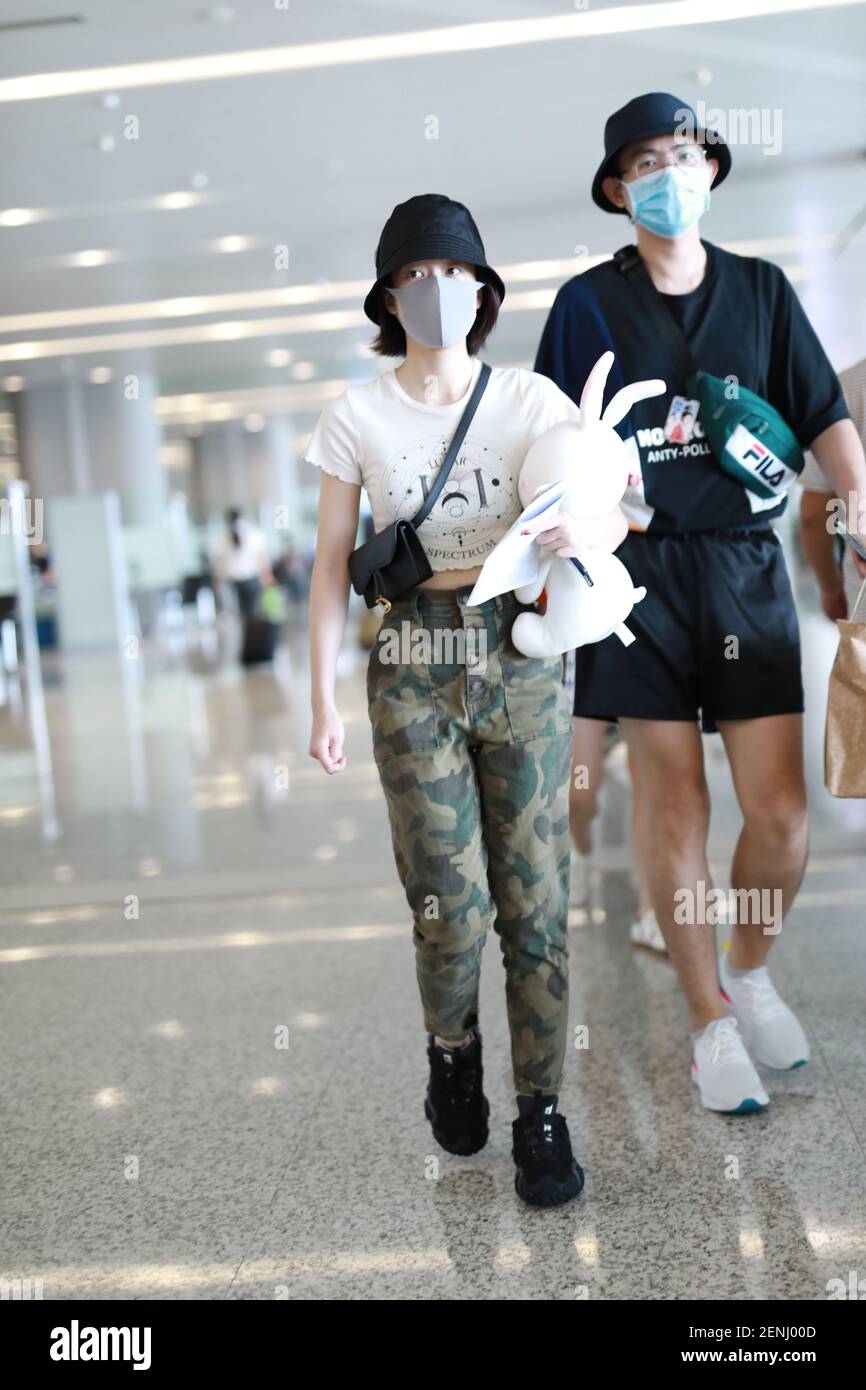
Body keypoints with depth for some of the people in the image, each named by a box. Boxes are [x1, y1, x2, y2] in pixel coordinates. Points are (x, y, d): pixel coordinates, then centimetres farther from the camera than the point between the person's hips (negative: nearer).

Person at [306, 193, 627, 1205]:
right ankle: (451, 1055, 29)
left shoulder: (532, 399, 2)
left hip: (520, 667, 1)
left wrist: (580, 534, -21)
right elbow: (332, 565, 3)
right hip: (413, 675, 0)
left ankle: (541, 1113, 16)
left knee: (533, 901, 1)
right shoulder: (355, 417, 2)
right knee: (452, 906, -3)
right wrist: (323, 701, -1)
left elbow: (614, 514, 4)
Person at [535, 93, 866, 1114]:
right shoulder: (587, 301, 7)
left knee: (779, 810, -3)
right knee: (676, 804, 1)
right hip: (640, 569, -2)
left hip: (747, 566, 2)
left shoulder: (761, 290, 13)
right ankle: (711, 1023, 17)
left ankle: (751, 972, 26)